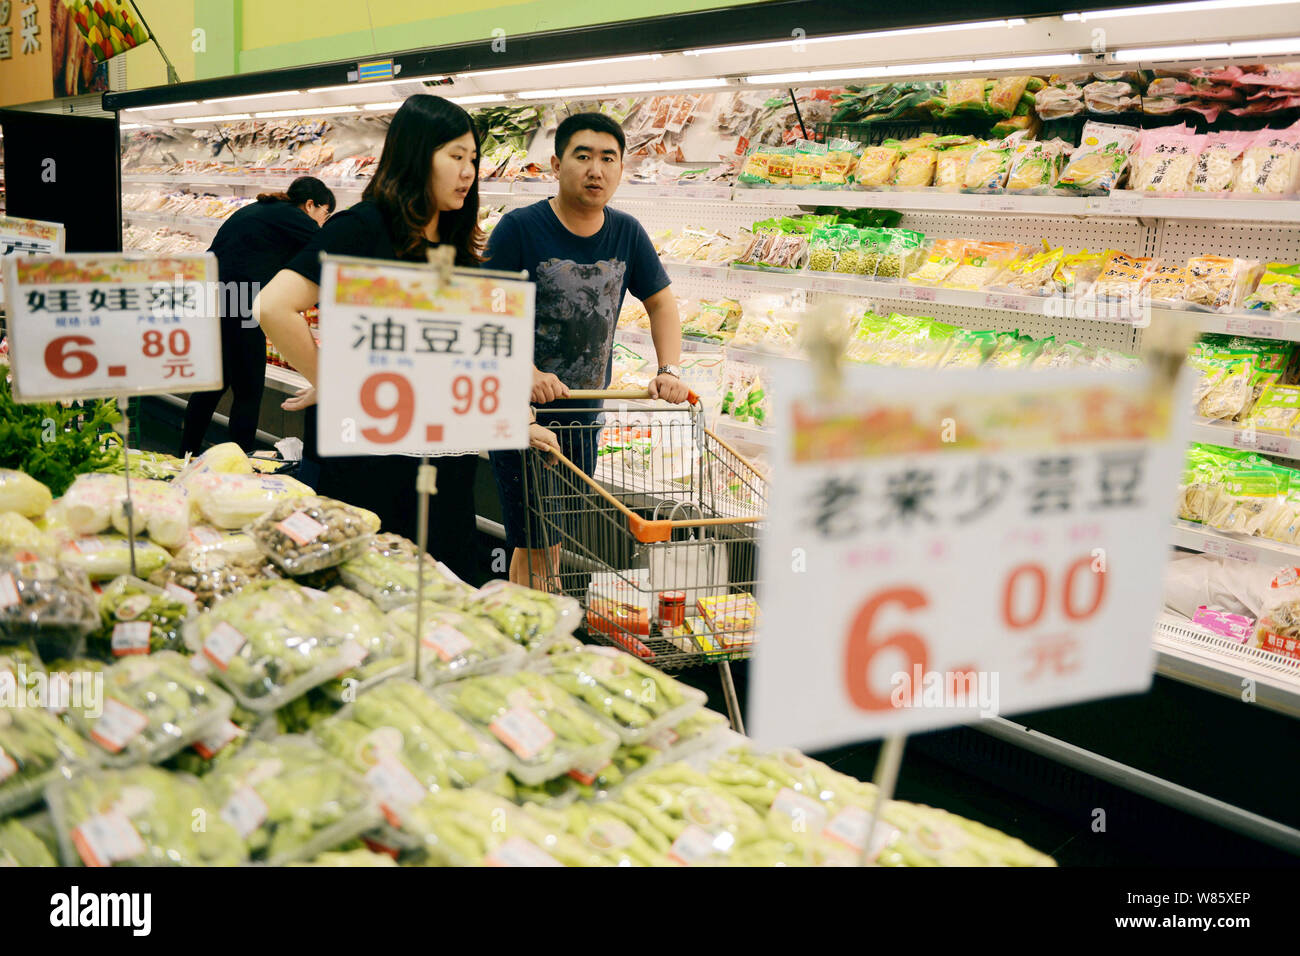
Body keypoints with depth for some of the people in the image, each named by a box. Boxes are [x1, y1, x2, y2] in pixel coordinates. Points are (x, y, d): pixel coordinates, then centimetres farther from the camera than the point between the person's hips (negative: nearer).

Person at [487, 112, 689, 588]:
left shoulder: (627, 233, 3)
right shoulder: (520, 227, -12)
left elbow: (661, 302, 13)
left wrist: (669, 371, -2)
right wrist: (526, 373, -29)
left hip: (584, 415, 5)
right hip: (522, 411, -5)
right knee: (532, 542, -5)